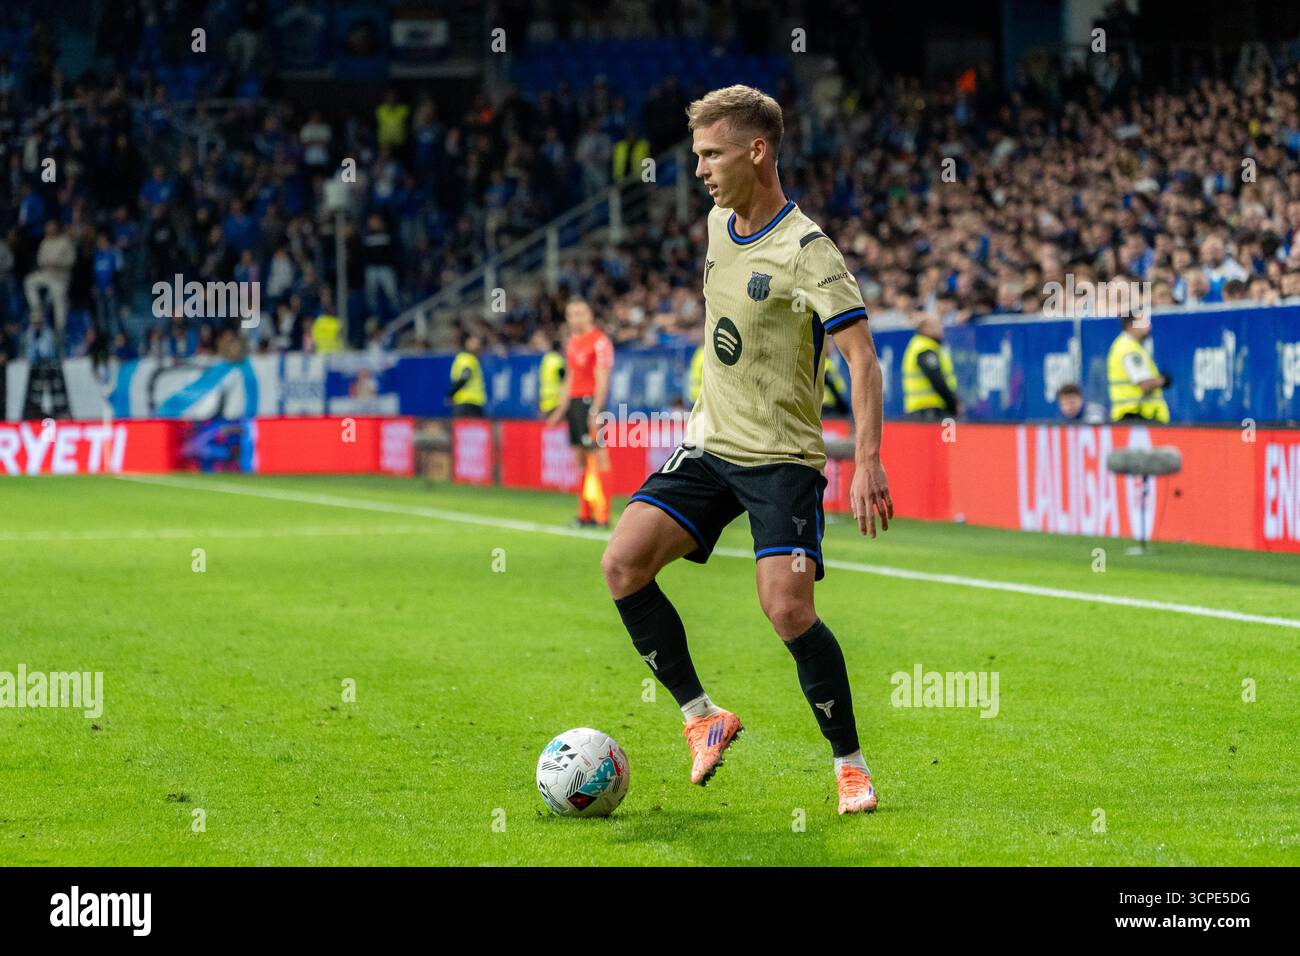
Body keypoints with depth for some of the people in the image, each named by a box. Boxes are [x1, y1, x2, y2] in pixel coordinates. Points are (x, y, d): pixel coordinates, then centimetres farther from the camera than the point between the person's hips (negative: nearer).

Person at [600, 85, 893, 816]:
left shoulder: (805, 250, -16)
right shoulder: (718, 223, 8)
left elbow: (862, 354, -21)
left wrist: (868, 461, -30)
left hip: (783, 459, -7)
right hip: (711, 447, 7)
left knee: (789, 612, -18)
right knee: (623, 564, -11)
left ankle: (851, 764, 1)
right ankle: (703, 716, 3)